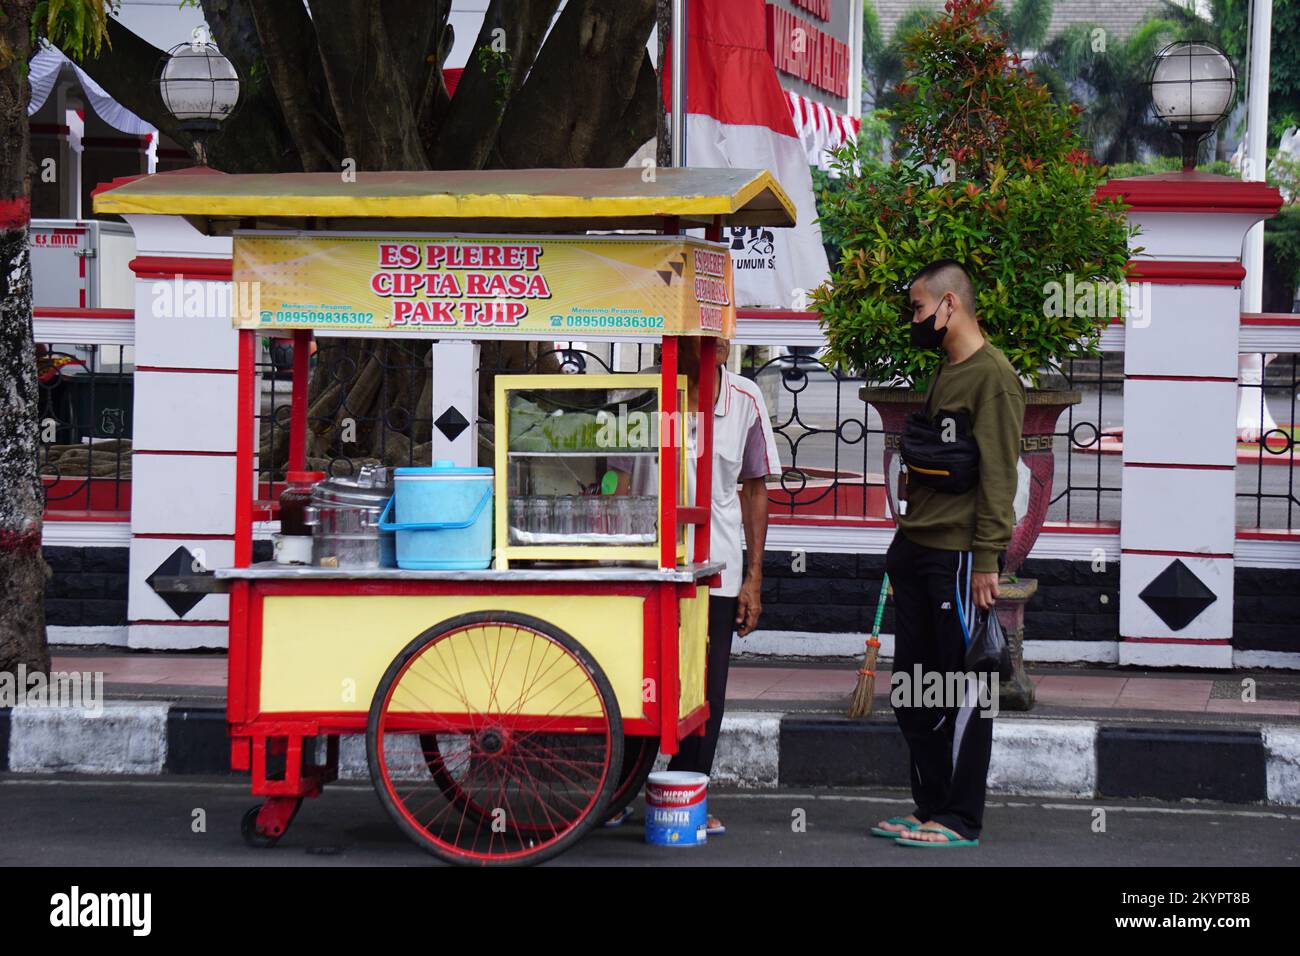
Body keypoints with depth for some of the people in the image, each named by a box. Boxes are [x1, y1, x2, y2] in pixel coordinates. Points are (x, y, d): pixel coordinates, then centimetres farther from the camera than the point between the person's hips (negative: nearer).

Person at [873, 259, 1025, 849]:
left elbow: (997, 476, -15)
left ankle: (960, 820, 2)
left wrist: (986, 561, -19)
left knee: (962, 689, -3)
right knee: (912, 690, 12)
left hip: (959, 556, -9)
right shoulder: (945, 374, 18)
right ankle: (930, 807, 20)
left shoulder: (992, 376, -11)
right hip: (918, 550, 10)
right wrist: (906, 541, 17)